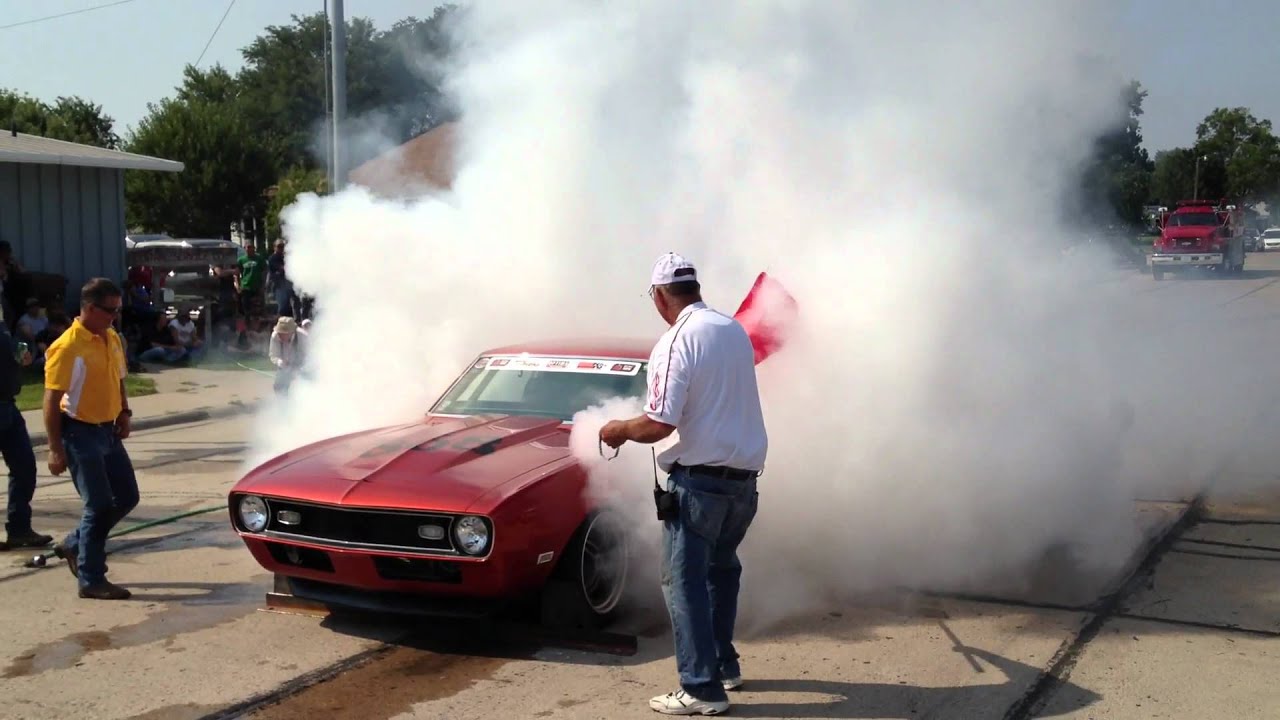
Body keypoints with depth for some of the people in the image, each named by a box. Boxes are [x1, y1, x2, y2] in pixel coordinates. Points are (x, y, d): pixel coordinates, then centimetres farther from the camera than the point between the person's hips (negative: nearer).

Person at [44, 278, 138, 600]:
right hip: (80, 433, -8)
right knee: (99, 506, -6)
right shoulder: (68, 348, -18)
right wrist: (55, 449, -19)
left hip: (108, 431, 8)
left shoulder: (113, 339, 6)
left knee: (127, 496, 12)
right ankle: (91, 580, 5)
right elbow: (52, 401, -18)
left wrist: (124, 413, 6)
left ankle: (75, 545, 29)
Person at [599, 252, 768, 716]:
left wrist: (617, 430, 0)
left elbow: (658, 425, -20)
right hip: (745, 474, 8)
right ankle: (724, 663, 31)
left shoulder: (676, 342, -15)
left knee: (685, 580, 2)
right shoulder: (735, 331, 8)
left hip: (699, 478, -8)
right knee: (722, 567, 24)